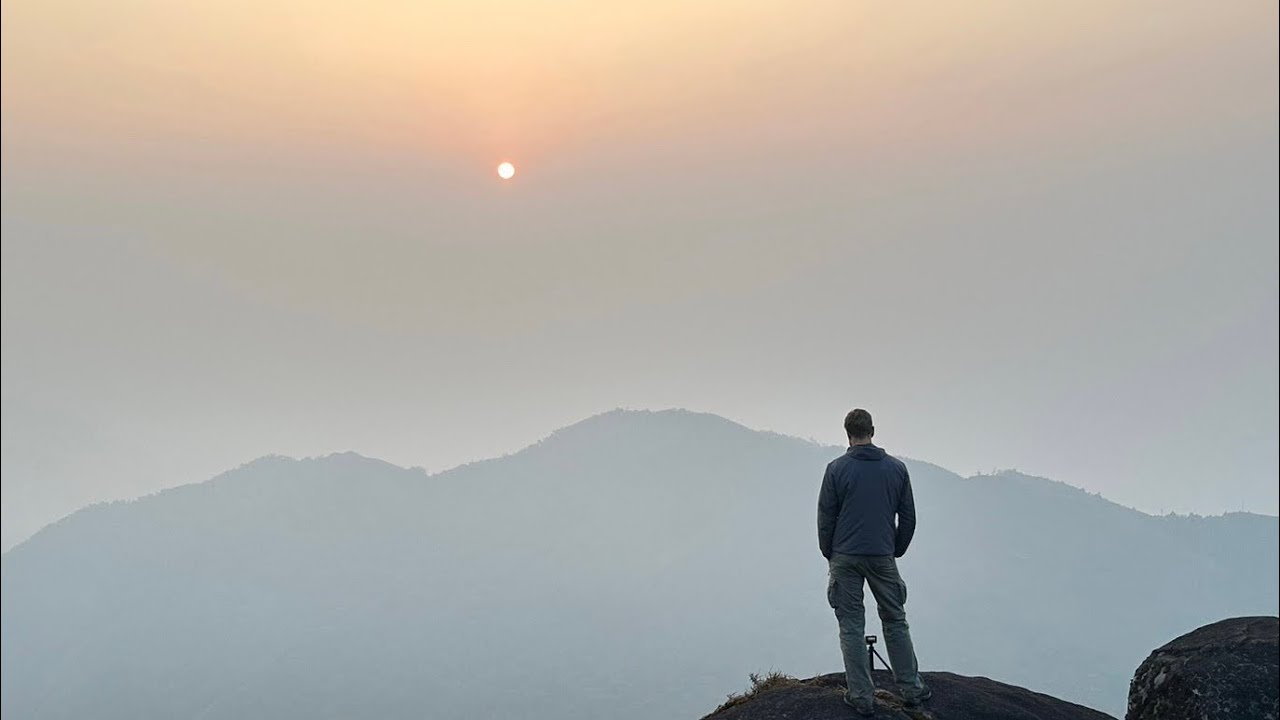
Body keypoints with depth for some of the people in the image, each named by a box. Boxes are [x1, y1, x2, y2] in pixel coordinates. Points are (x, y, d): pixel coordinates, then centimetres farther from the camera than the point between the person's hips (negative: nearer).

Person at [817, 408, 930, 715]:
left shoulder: (837, 469, -6)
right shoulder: (896, 468, 1)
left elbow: (825, 518, -4)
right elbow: (908, 517, 6)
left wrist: (829, 555, 10)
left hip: (845, 558, -2)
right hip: (883, 558, 2)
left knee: (851, 626, 5)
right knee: (896, 621, 16)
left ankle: (862, 696, 9)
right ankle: (910, 688, 23)